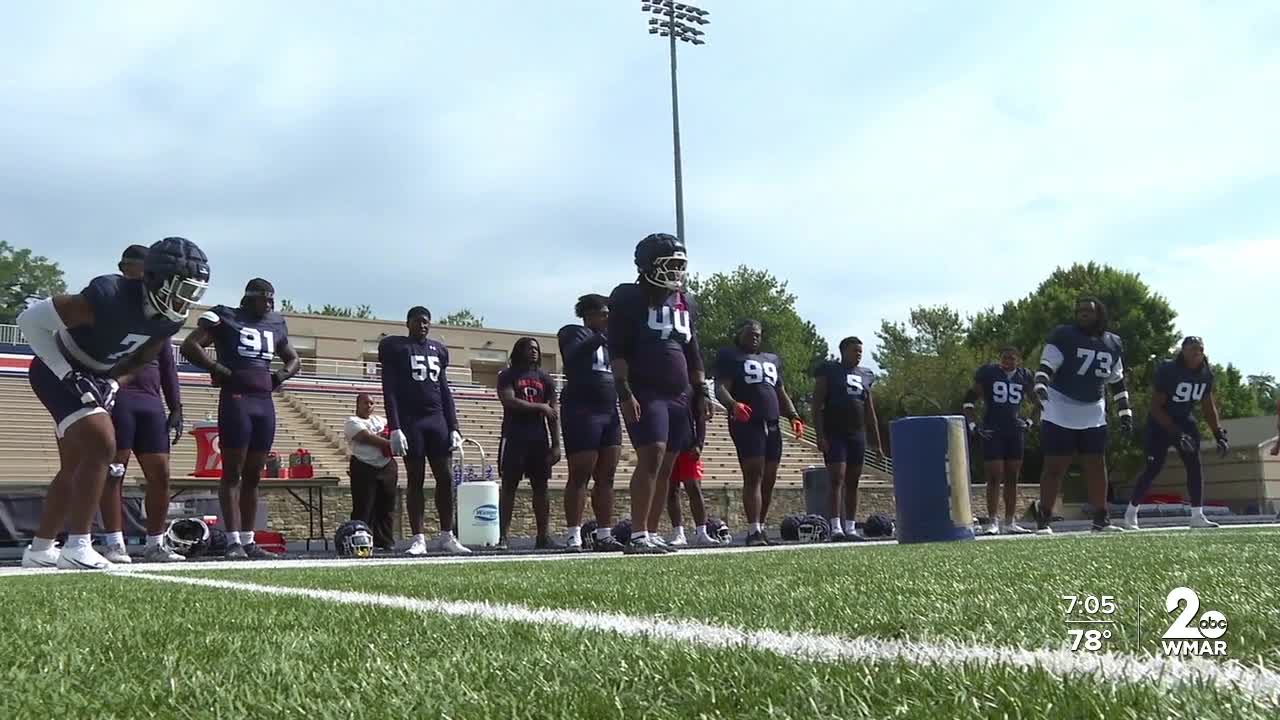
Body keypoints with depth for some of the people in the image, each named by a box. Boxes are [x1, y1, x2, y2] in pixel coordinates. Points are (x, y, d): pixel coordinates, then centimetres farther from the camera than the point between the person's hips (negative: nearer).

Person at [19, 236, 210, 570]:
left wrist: (112, 384, -3)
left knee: (75, 467, 15)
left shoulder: (169, 320, -9)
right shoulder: (110, 297, -33)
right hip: (59, 372, -9)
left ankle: (40, 549, 30)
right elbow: (31, 319, -26)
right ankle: (77, 547, -18)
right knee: (101, 445, -23)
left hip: (96, 379, 9)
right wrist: (68, 375, -26)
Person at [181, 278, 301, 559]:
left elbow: (294, 359, 30)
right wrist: (218, 369, -11)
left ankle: (248, 541, 12)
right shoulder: (225, 318, 1)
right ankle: (233, 541, -6)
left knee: (253, 475, 8)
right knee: (233, 473, -6)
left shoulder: (275, 325, 19)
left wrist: (282, 374, 11)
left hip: (265, 401, 6)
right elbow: (190, 346, -6)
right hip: (236, 399, -6)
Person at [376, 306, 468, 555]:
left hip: (437, 420, 4)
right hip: (410, 420, -4)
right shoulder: (395, 348, 2)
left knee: (445, 478, 1)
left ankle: (446, 536, 8)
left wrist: (454, 427, 7)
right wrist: (394, 428, -12)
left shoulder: (438, 350, 16)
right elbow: (389, 391, -3)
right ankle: (418, 539, 2)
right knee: (416, 479, -2)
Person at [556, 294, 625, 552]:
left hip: (609, 413, 7)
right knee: (580, 476, -8)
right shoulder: (574, 333, 2)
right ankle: (573, 537, -7)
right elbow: (574, 356, -18)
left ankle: (604, 536, 5)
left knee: (606, 477, 3)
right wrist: (603, 335, -25)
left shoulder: (609, 342, 22)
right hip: (582, 411, -7)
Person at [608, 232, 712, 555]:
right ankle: (638, 536, -18)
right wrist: (625, 393, -16)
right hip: (645, 392, -7)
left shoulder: (686, 302, 17)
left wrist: (701, 392, 15)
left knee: (666, 466, 5)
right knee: (651, 456, -19)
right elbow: (618, 352, -8)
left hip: (680, 395, 7)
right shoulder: (629, 298, -3)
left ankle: (652, 533, 10)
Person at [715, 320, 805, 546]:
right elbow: (721, 388, -8)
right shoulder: (729, 356, 6)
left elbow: (782, 394, 26)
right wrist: (734, 405, -29)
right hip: (746, 424, -7)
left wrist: (794, 416, 9)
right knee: (753, 476, -14)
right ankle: (753, 531, -18)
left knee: (769, 480, 5)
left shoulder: (772, 359, 26)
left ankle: (761, 527, 13)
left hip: (772, 425, 7)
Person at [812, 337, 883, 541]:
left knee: (853, 482, 6)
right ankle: (836, 528, -14)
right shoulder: (829, 370, -1)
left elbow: (870, 412, 20)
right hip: (834, 433, -6)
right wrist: (820, 435, -15)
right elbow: (817, 405, -6)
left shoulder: (865, 376, 16)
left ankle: (850, 528, 10)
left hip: (857, 434, 6)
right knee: (836, 478, -13)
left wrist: (877, 442, 16)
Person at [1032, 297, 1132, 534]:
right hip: (1059, 413, -5)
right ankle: (1043, 520, 1)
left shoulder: (1113, 344, 9)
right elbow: (1046, 366, -14)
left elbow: (1117, 383, 16)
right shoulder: (1064, 336, -8)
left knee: (1097, 466, 6)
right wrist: (1040, 387, -32)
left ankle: (1101, 519, 16)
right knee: (1055, 467, -5)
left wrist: (1125, 413, 12)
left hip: (1094, 415, 5)